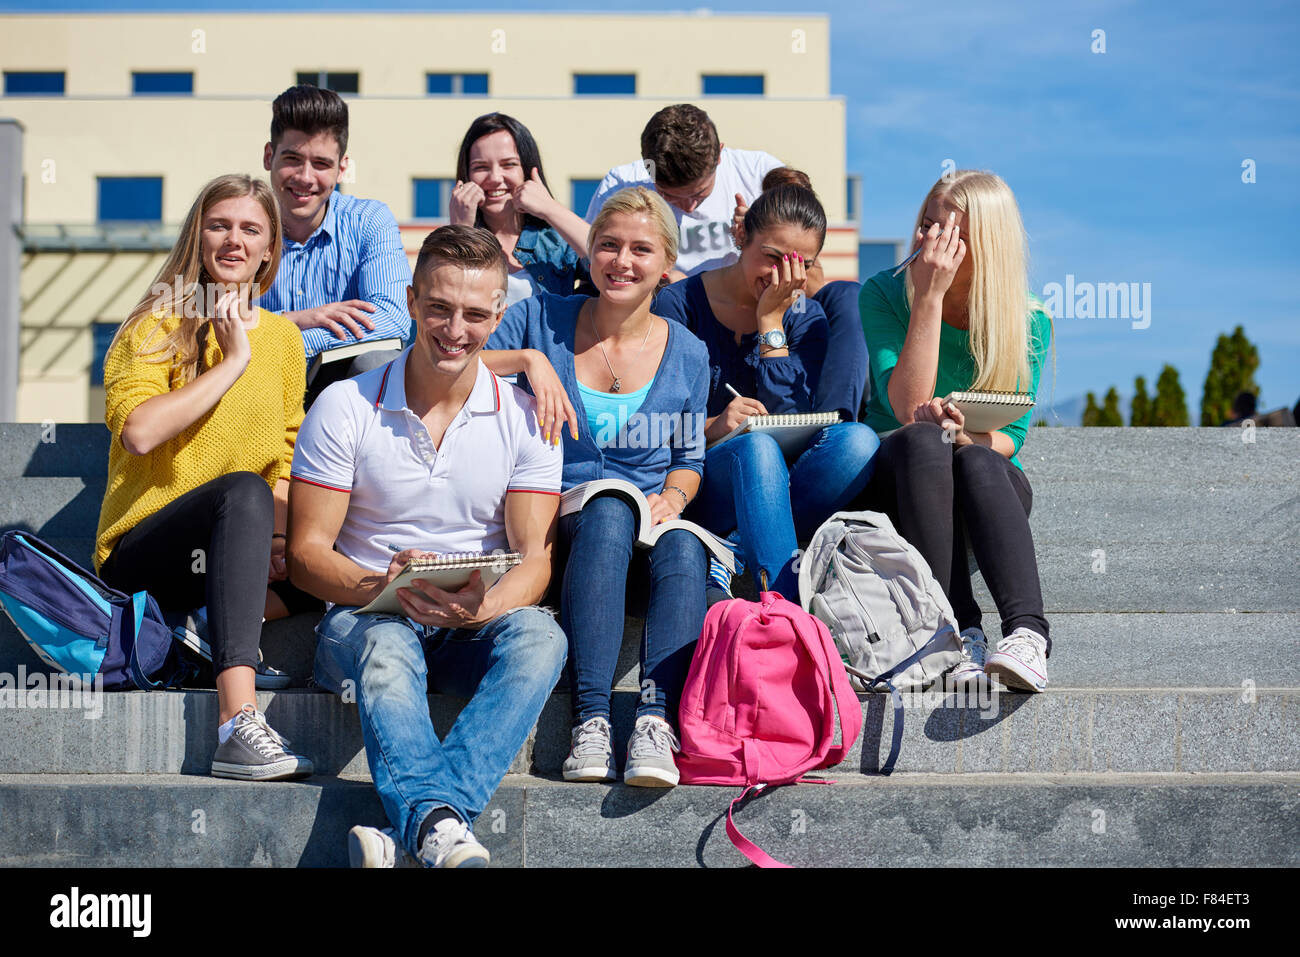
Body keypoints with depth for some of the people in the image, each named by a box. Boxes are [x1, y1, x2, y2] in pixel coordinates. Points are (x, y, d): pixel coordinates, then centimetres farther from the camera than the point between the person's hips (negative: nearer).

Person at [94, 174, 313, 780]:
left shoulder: (283, 337, 13)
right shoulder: (157, 324, -1)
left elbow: (285, 458, 12)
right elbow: (139, 432, -20)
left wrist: (276, 537, -8)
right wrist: (233, 360, -14)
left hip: (227, 548, 4)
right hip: (140, 554, -4)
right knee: (242, 490, -37)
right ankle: (237, 724, -49)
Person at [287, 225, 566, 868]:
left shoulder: (524, 420, 4)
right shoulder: (345, 407, 0)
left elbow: (534, 557, -2)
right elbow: (307, 551, -2)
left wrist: (483, 605, -26)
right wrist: (387, 589, -23)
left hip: (478, 626, 1)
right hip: (366, 615, -1)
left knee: (539, 637, -33)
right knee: (386, 649, -37)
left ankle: (413, 830, -48)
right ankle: (441, 826, -58)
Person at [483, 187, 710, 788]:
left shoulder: (687, 354, 11)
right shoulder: (542, 321, 6)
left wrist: (674, 497, -3)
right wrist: (526, 359, -13)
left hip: (654, 519, 2)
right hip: (562, 521, -2)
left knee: (685, 548, -34)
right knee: (610, 509, -38)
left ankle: (657, 719, -42)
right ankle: (590, 721, -42)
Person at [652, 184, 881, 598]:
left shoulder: (804, 316, 8)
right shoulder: (680, 303, -1)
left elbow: (792, 415, -6)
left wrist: (770, 320, -7)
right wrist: (711, 427, -24)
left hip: (780, 481, 4)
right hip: (701, 480, -3)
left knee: (857, 440, -26)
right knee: (756, 445, -37)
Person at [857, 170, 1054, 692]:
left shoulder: (1030, 322, -3)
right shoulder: (884, 295, -7)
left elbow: (1011, 436, -5)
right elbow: (907, 409, -19)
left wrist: (966, 437, -29)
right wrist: (930, 297, -24)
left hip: (989, 486, 1)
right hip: (897, 478, -1)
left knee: (973, 458, -35)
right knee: (922, 440, -35)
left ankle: (1027, 632, -48)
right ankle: (960, 630, -41)